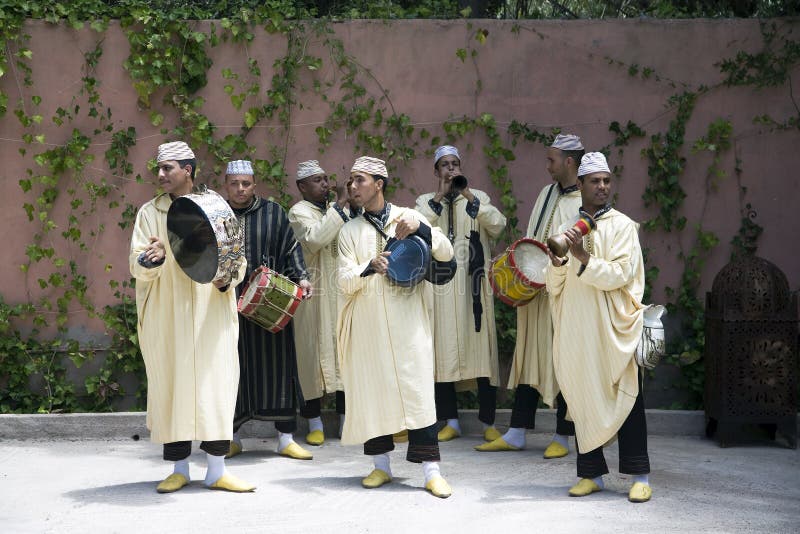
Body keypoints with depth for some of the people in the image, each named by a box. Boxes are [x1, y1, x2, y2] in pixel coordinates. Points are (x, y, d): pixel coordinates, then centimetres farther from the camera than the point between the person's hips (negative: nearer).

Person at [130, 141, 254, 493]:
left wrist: (227, 277, -15)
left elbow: (238, 258, 6)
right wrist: (152, 258, -25)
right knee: (171, 386, 1)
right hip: (166, 316, 0)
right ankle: (179, 469, 12)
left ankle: (216, 472, 4)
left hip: (211, 315, 0)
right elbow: (137, 265, -2)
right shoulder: (150, 213, 6)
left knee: (215, 385, -2)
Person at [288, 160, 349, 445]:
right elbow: (314, 239, -26)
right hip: (314, 293, -6)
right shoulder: (299, 212, -5)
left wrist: (352, 204, -2)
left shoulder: (336, 210, 14)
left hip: (341, 290, 6)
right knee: (315, 349, -2)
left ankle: (346, 419, 15)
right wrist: (340, 204, -22)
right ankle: (315, 422, 6)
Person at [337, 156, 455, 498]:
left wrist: (420, 227, -14)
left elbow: (446, 254, 1)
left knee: (417, 388, -7)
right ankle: (381, 465, 17)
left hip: (407, 319, -2)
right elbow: (344, 281, 0)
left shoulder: (408, 217, 8)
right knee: (372, 388, 4)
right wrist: (369, 268, -20)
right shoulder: (350, 231, 11)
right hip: (367, 324, 2)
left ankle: (431, 470, -5)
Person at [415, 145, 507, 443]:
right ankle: (451, 421, 9)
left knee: (481, 347, -4)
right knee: (443, 350, 0)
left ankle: (488, 422, 2)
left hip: (473, 283, -1)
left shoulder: (478, 198, 13)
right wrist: (440, 196, -8)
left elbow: (497, 225, -5)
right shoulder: (426, 201, 14)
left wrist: (470, 197, -12)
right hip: (440, 284, 1)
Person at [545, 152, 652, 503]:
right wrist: (557, 262, -9)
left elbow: (621, 274, -11)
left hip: (612, 328, -4)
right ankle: (591, 473, 15)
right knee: (582, 398, 6)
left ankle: (639, 475, 4)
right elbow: (554, 286, 11)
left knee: (624, 397, -1)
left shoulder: (622, 226, 1)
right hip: (575, 328, 4)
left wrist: (583, 259, -21)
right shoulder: (569, 227, 13)